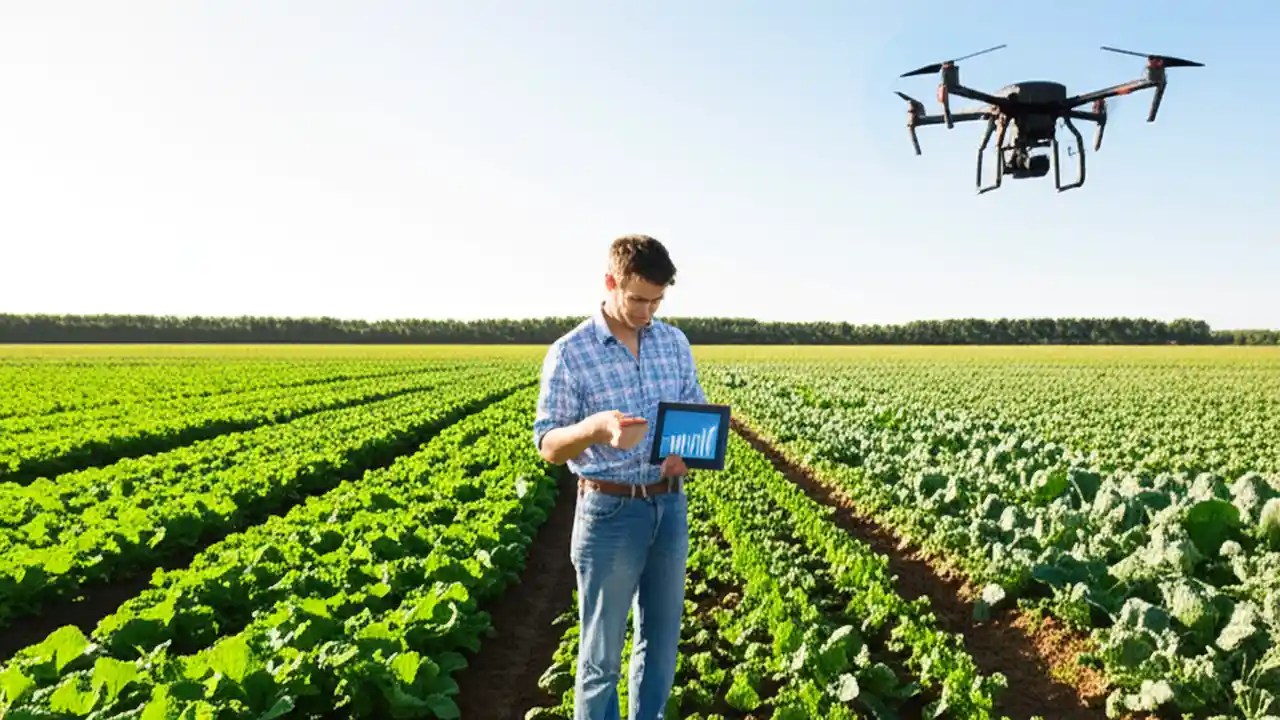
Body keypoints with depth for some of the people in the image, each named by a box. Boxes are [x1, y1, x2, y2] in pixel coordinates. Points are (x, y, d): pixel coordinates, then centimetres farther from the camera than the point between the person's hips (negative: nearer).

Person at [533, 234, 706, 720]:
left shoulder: (675, 342, 4)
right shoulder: (570, 353, -10)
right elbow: (548, 447, -10)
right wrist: (596, 426, -31)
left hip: (671, 506, 5)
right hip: (610, 512, -4)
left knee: (661, 638, 17)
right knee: (602, 649, 8)